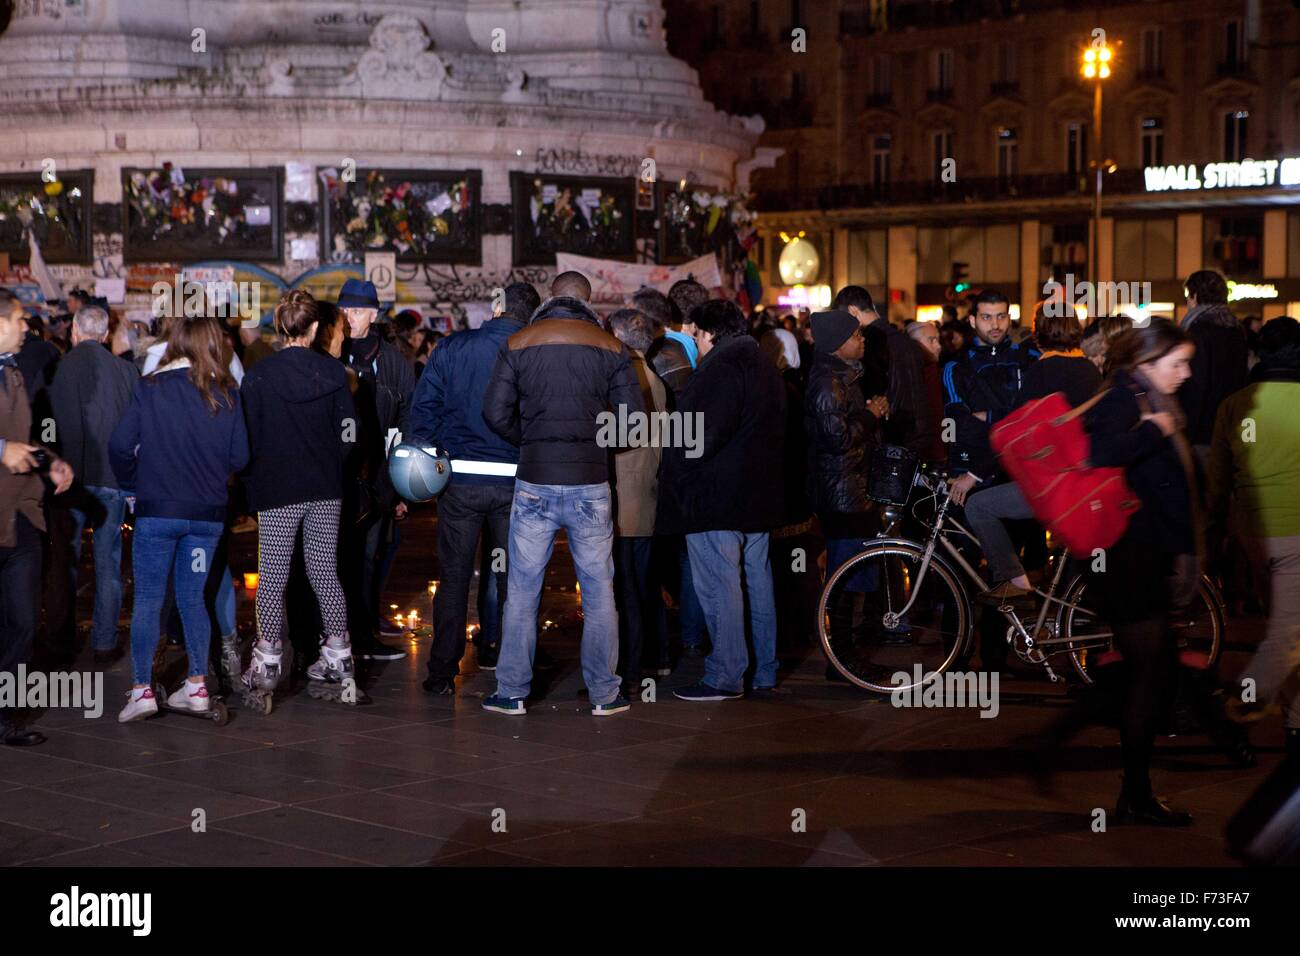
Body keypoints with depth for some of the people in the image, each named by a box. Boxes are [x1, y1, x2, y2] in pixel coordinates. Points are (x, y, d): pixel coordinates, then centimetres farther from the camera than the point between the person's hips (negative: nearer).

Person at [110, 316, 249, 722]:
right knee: (193, 598, 14)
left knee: (147, 600, 4)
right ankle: (196, 687, 16)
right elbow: (239, 457, -1)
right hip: (208, 513, 2)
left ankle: (142, 690, 0)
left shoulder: (149, 388, -5)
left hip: (156, 510, -2)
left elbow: (120, 445, -10)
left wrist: (132, 485, 6)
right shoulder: (227, 394, 0)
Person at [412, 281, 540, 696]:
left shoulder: (452, 347, -2)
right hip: (514, 481, 0)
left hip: (460, 478, 0)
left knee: (454, 577, 7)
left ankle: (443, 672, 9)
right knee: (512, 578, 12)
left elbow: (423, 406, -3)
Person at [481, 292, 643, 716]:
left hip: (535, 482, 0)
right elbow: (633, 418, -1)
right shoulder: (610, 346, 5)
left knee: (522, 589, 8)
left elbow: (495, 412, -2)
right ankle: (604, 694, 11)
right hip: (591, 483, 0)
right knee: (598, 590, 8)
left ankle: (512, 692, 11)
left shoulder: (518, 343, 5)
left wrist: (529, 440, 13)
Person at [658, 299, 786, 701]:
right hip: (758, 497, 10)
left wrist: (674, 469, -10)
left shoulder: (721, 367, -15)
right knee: (757, 581, 13)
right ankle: (765, 672, 20)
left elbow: (704, 435, -22)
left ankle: (725, 677, -3)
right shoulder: (767, 368, 17)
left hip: (716, 497, -10)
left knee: (719, 586, -5)